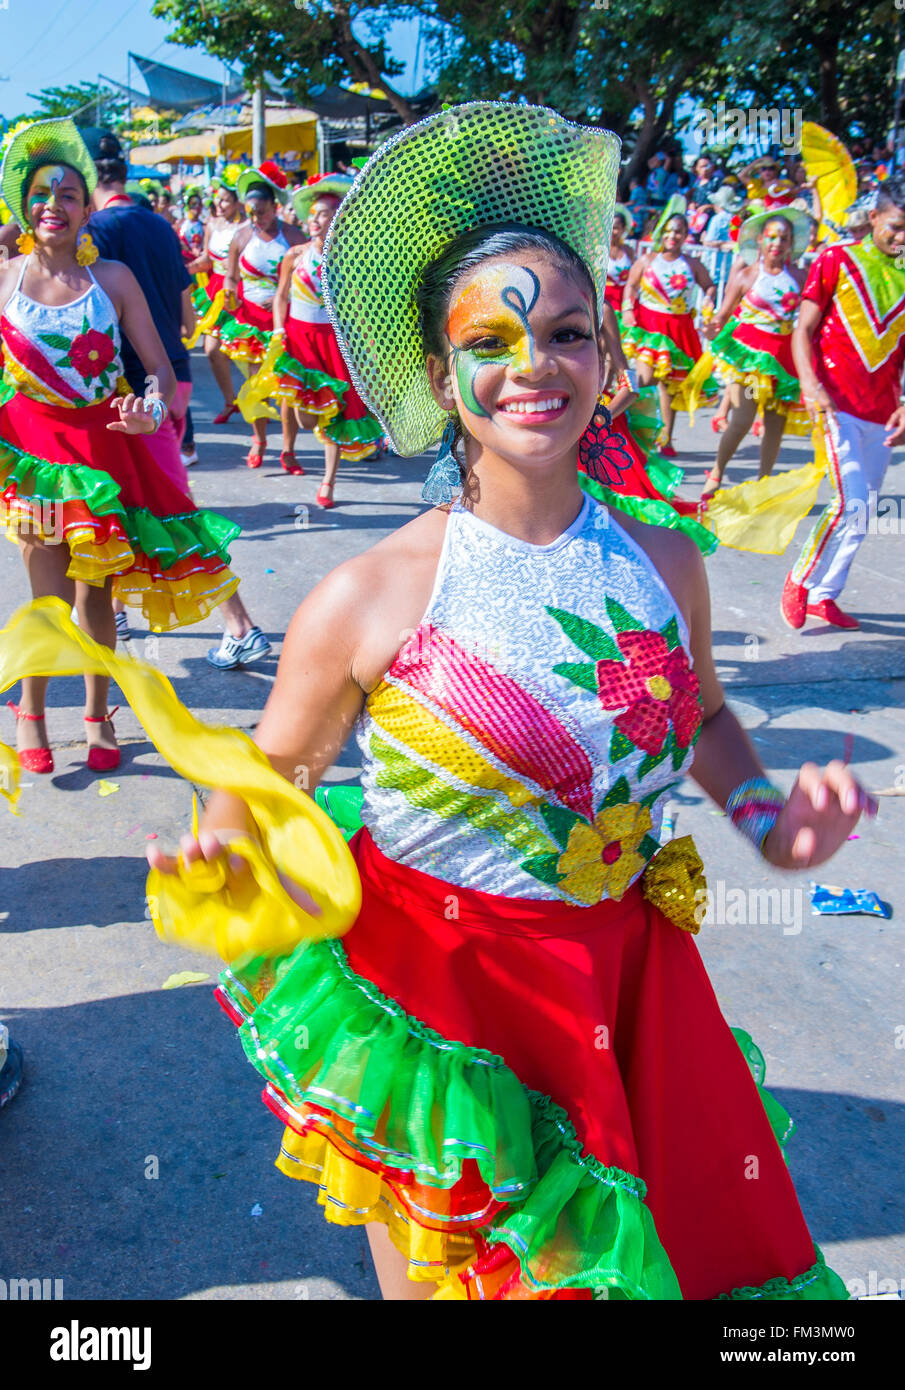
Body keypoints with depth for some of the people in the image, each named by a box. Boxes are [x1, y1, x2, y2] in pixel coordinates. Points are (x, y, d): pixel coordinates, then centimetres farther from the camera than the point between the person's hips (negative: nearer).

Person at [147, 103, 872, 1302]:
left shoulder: (663, 565, -5)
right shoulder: (369, 598, -17)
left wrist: (766, 815, -4)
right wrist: (224, 876, -26)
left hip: (623, 994, 4)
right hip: (431, 1002, -3)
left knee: (674, 1254, 21)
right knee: (438, 1277, 17)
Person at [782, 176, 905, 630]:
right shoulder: (837, 260, 1)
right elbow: (803, 329, -1)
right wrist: (811, 384, -16)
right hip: (836, 402, -5)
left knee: (863, 511, 8)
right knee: (851, 503, -17)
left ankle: (823, 595, 21)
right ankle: (800, 581, 3)